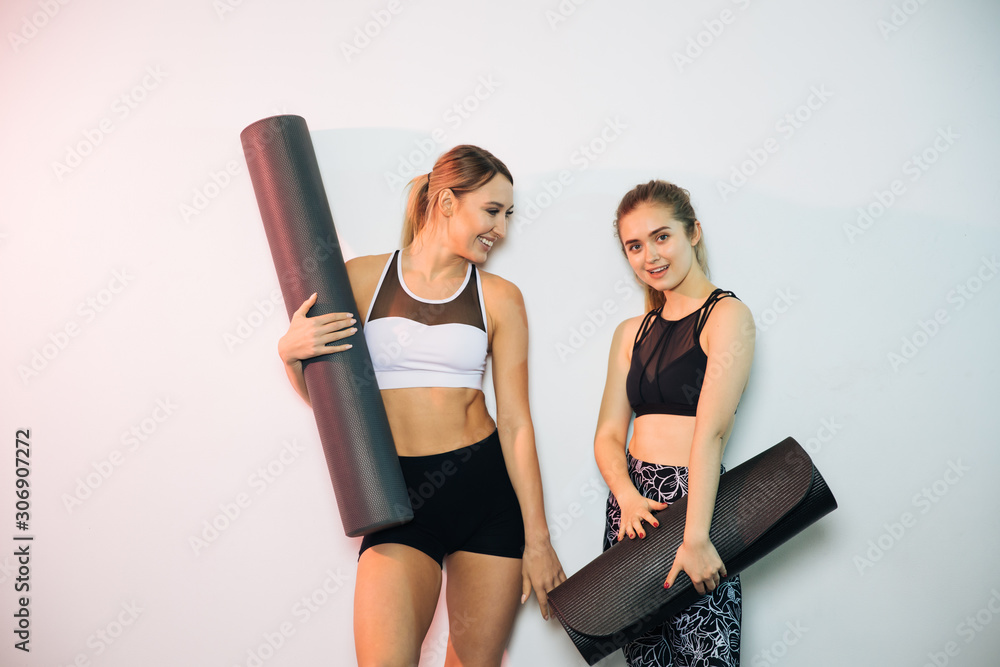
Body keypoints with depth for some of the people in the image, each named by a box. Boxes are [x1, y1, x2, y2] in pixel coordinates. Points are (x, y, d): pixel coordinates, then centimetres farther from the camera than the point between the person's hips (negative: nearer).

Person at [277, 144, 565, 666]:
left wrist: (537, 538, -2)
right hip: (400, 493, -1)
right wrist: (291, 353, -11)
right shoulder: (362, 279, 2)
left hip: (488, 490, 1)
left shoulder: (500, 298, 4)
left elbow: (515, 421, 1)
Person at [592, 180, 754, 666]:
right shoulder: (631, 333, 12)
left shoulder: (727, 315, -6)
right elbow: (609, 434, 7)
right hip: (631, 504, 5)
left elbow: (710, 430, -16)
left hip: (694, 498, -5)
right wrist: (627, 497, -12)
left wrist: (695, 538, -21)